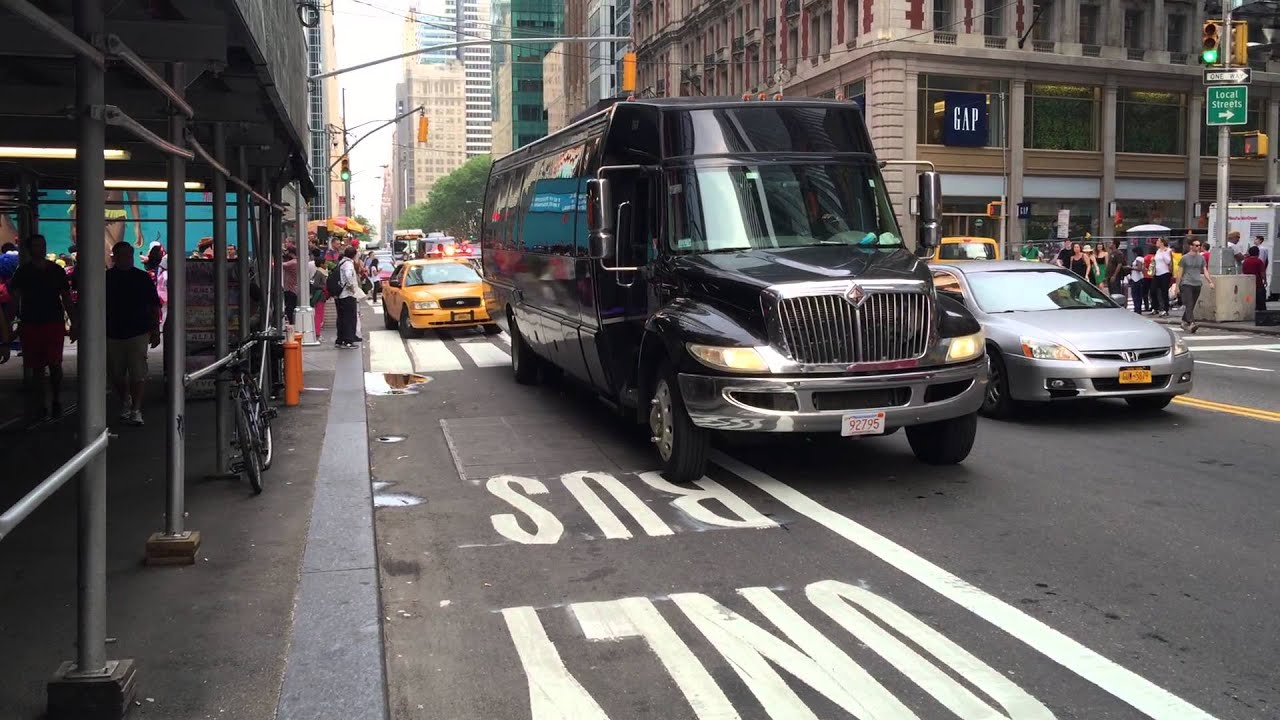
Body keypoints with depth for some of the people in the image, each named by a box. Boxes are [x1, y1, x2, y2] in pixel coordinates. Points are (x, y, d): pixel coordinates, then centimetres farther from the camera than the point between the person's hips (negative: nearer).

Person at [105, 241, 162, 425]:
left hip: (138, 334, -2)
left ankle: (136, 410, -4)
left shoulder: (143, 278, 3)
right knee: (115, 374, 11)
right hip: (112, 334, 2)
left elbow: (155, 307, 6)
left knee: (138, 373, -8)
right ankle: (125, 400, 34)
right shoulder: (106, 278, 4)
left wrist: (155, 331, 3)